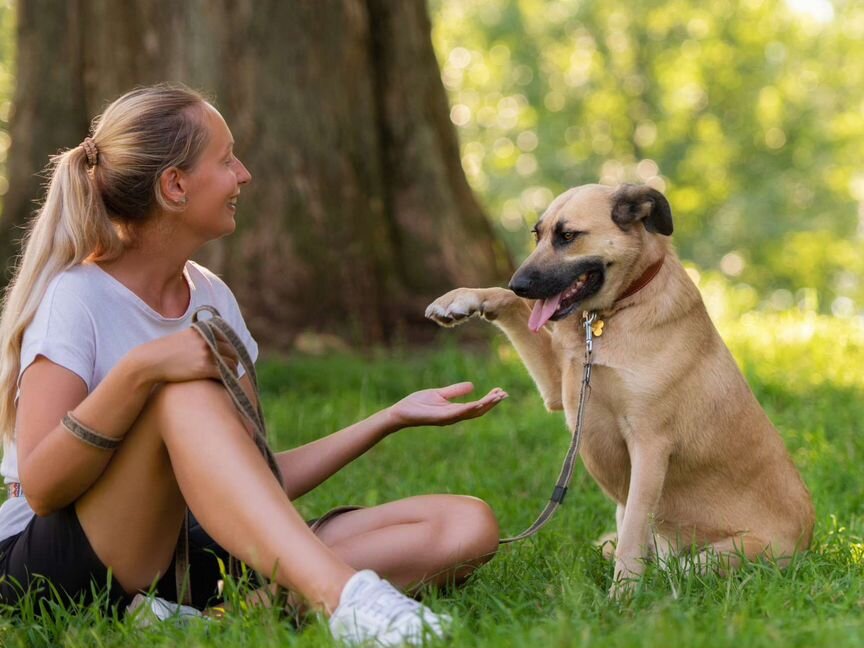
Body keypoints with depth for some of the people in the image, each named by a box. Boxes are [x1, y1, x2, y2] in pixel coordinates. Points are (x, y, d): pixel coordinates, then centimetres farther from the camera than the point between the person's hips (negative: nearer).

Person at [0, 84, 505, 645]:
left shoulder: (212, 299, 11)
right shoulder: (76, 296, -9)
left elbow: (258, 481, 10)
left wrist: (391, 419, 5)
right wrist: (140, 370, -30)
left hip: (181, 556, 6)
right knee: (186, 391, -34)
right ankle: (339, 594, -46)